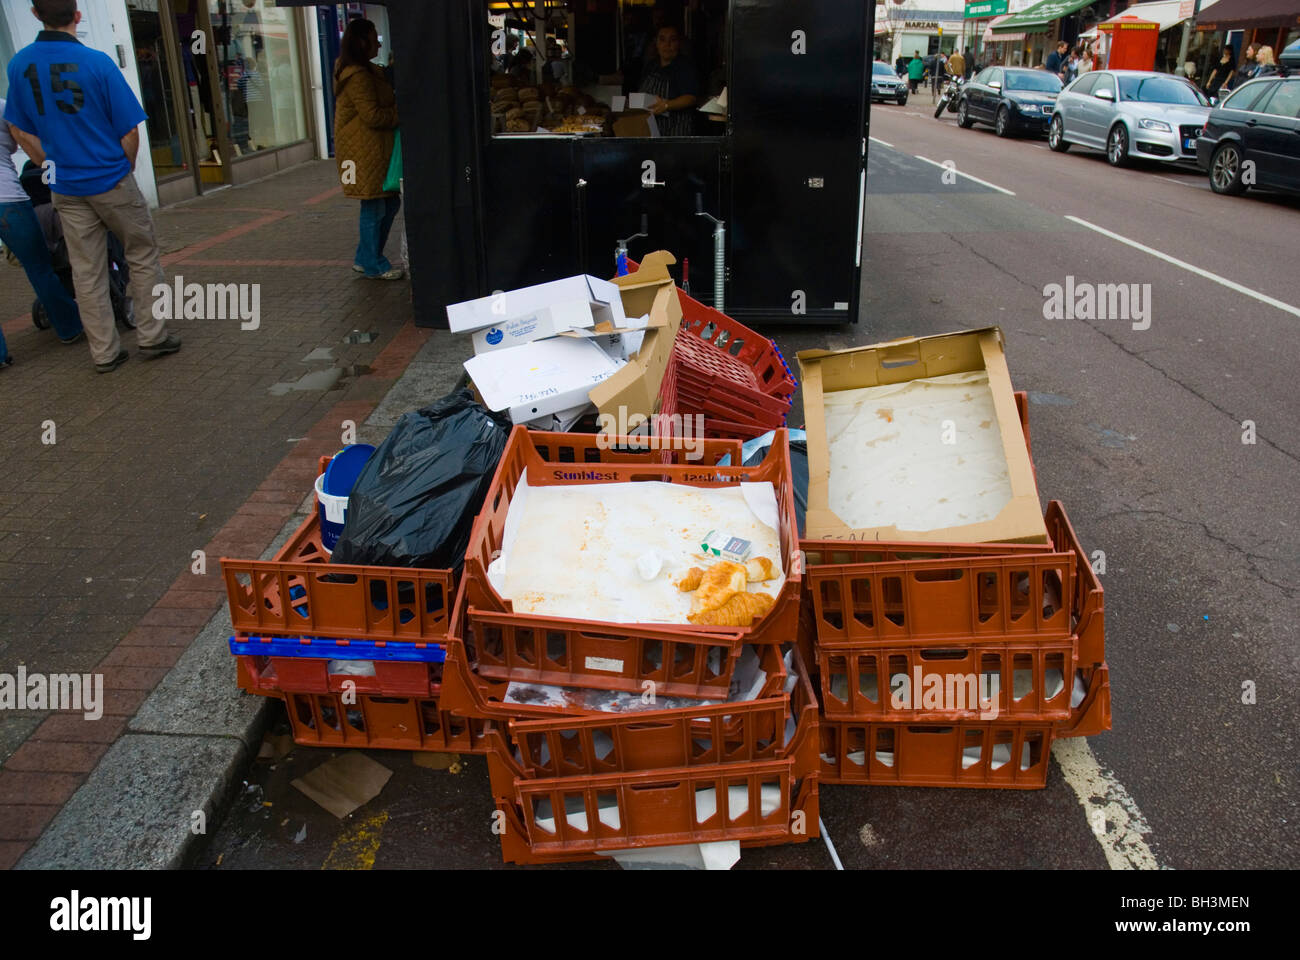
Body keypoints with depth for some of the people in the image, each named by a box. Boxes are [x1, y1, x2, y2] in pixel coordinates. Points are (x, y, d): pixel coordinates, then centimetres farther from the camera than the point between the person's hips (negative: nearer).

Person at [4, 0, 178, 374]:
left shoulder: (19, 65, 1)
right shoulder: (97, 63, -13)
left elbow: (21, 131, 8)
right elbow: (129, 132, -9)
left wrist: (55, 167, 18)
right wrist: (125, 171, 7)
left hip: (67, 190, 4)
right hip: (112, 182, -4)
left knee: (86, 273, 8)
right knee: (142, 258, 12)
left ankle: (104, 353, 14)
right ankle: (151, 336, 12)